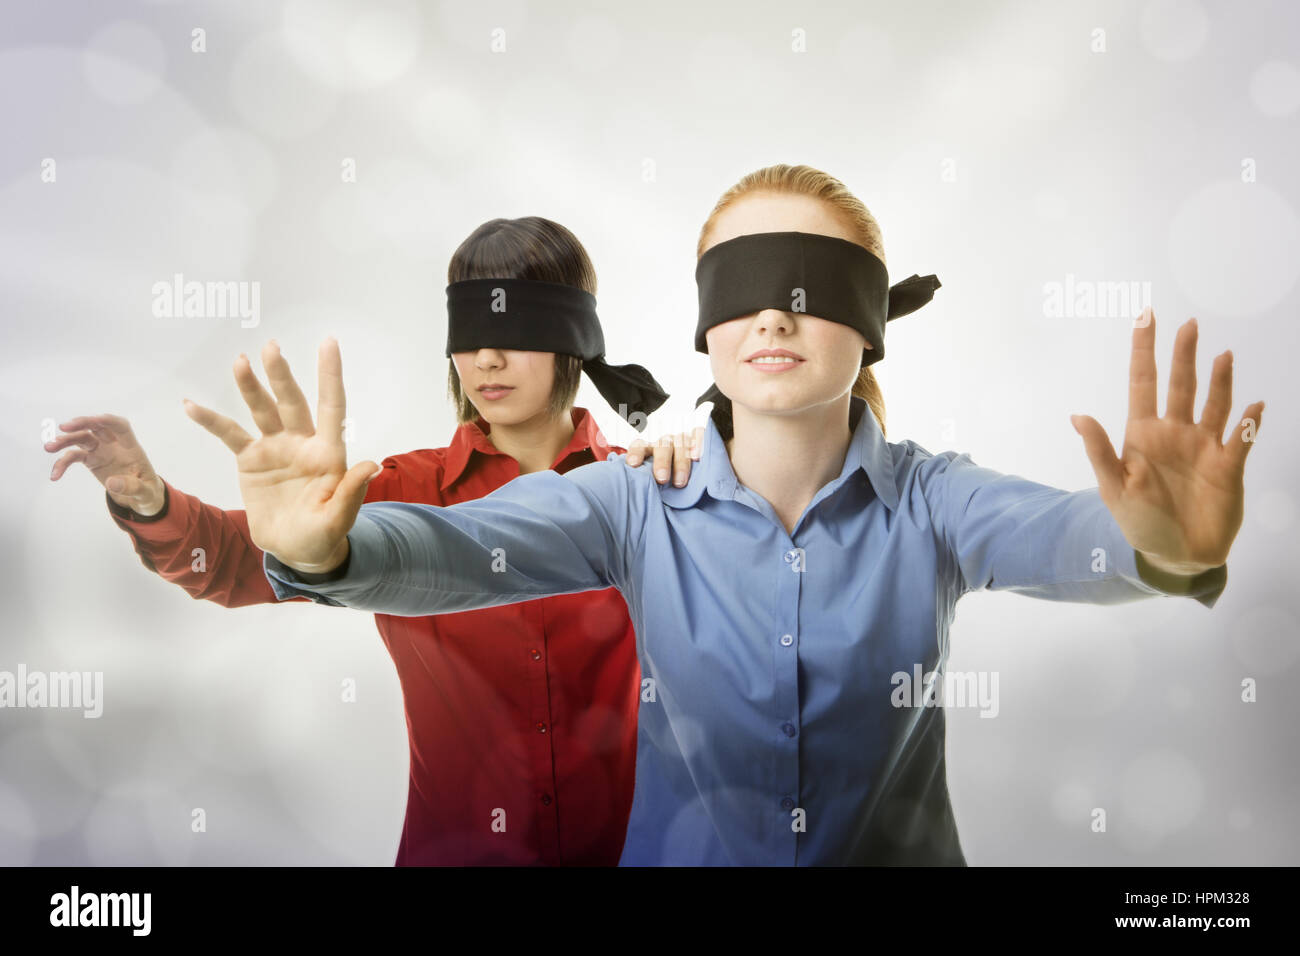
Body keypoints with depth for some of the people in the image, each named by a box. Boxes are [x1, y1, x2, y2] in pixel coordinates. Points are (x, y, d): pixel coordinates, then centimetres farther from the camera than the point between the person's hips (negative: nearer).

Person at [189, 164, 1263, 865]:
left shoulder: (926, 498, -7)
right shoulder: (637, 505, -6)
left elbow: (1048, 536, -25)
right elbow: (465, 548, -20)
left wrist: (1158, 548, -46)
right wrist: (330, 549, -40)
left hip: (900, 847, 0)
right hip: (680, 850, 0)